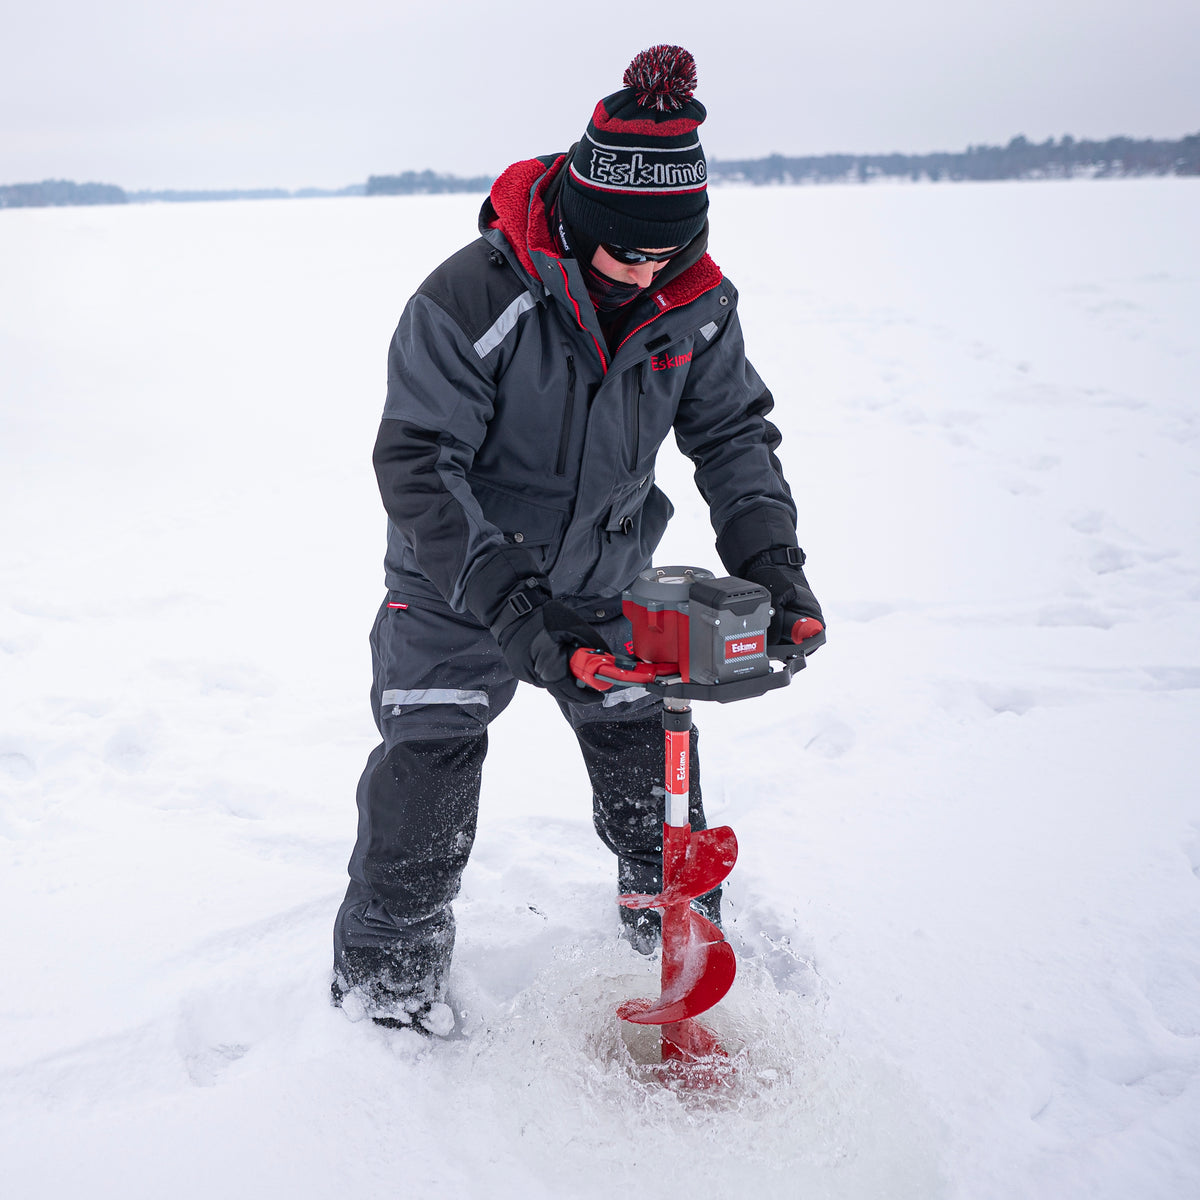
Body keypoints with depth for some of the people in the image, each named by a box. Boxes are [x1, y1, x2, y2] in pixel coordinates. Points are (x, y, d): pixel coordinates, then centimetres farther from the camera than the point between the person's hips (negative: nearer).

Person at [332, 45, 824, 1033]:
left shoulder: (697, 304, -12)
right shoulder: (471, 298, -28)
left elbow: (732, 430, 0)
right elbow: (416, 463, -25)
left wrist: (769, 557, -15)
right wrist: (508, 602, -33)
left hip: (604, 581, 4)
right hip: (461, 581, -4)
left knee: (653, 764, 11)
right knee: (428, 775, -6)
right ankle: (386, 982, 18)